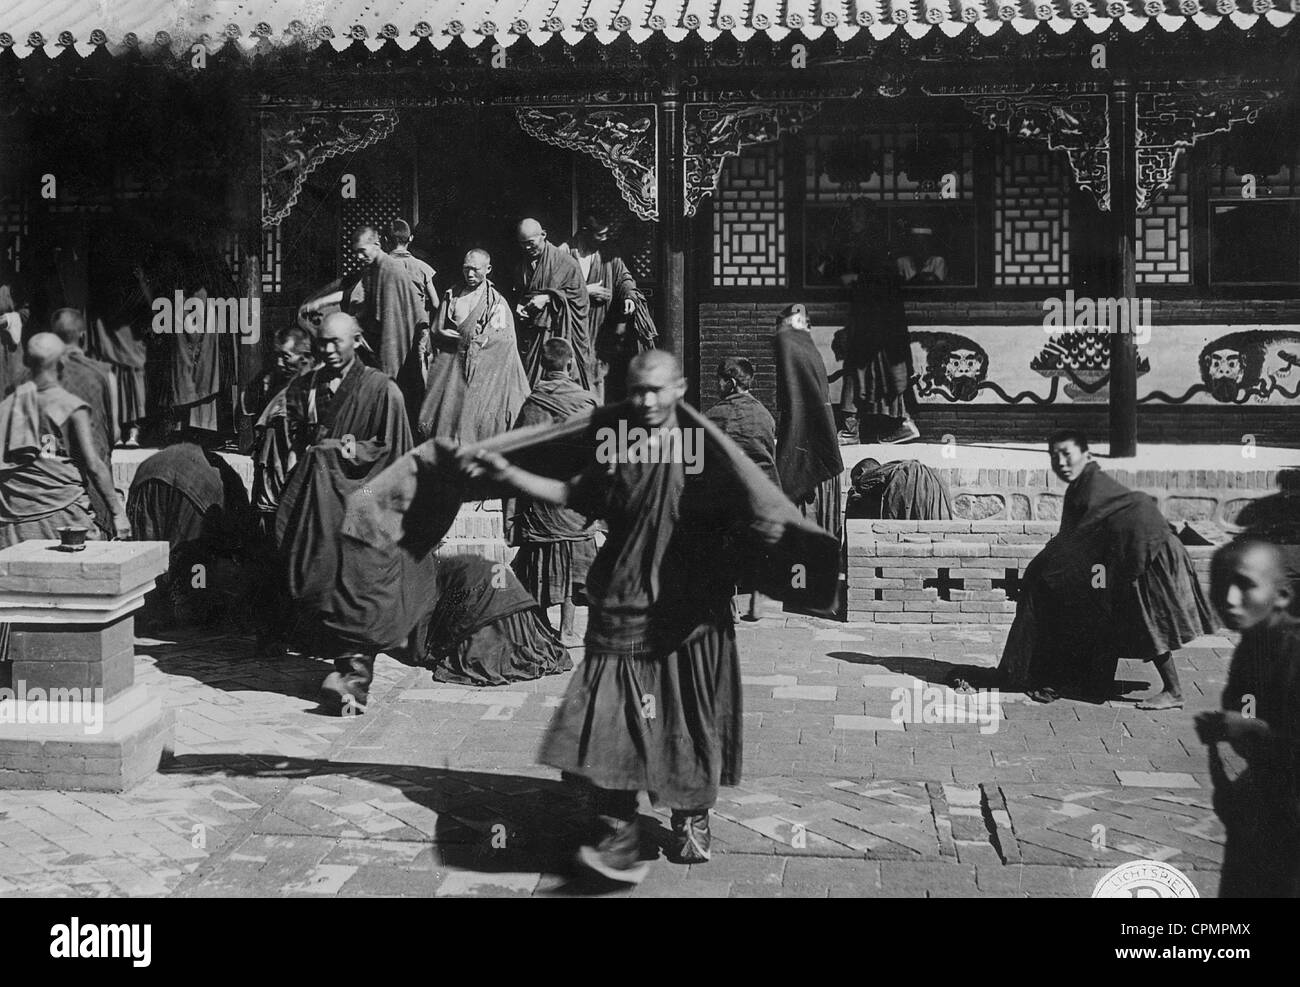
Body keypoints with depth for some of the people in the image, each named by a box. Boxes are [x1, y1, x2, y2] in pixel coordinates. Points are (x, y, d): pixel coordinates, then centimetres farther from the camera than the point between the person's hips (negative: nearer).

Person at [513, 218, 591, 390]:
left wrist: (548, 298, -13)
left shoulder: (564, 261, -5)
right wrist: (518, 305, -1)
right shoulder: (522, 265, 11)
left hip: (560, 331, -5)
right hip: (530, 332, 5)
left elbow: (578, 292, -6)